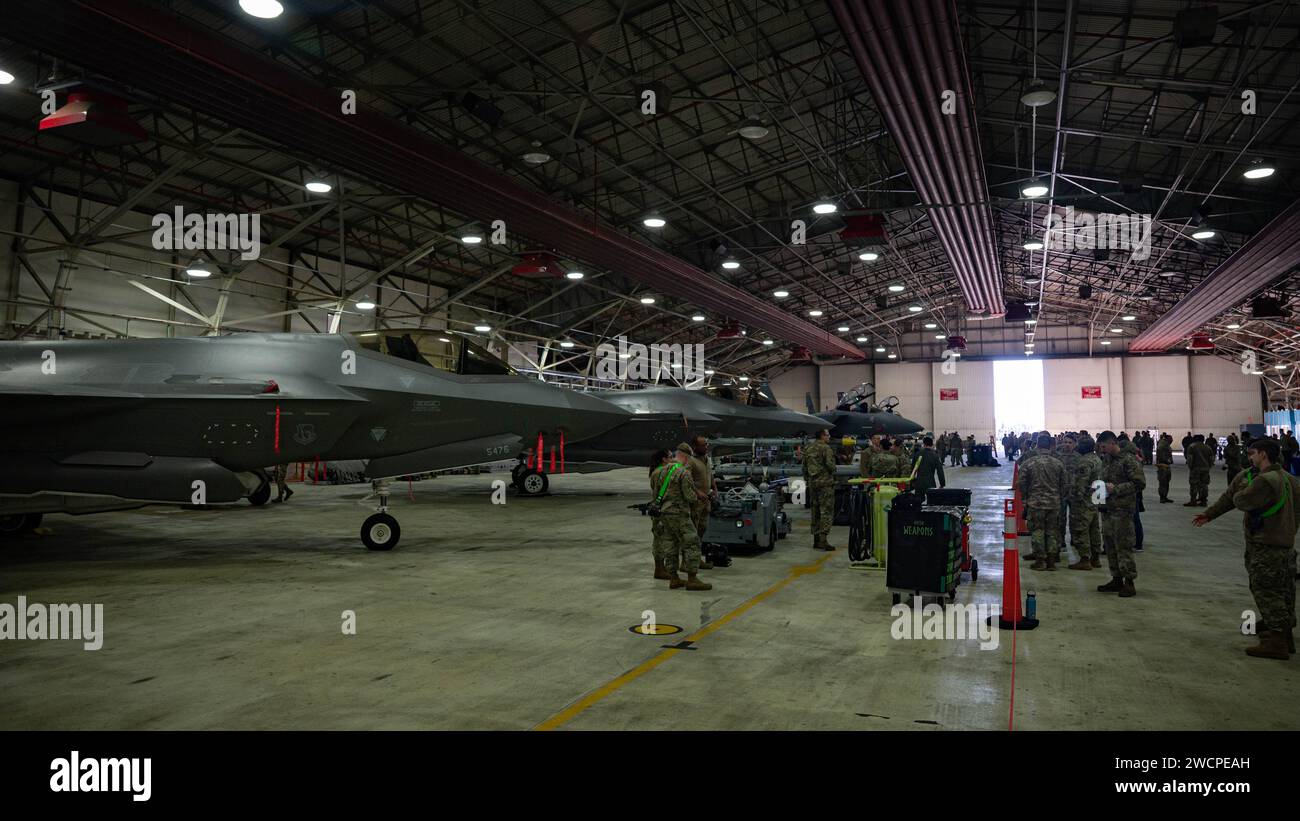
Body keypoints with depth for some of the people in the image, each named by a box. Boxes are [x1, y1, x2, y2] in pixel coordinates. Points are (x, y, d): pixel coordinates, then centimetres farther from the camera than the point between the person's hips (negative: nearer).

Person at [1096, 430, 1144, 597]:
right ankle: (1116, 579, 21)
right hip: (1107, 508, 9)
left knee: (1123, 546, -7)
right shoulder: (1106, 460, 15)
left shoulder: (1129, 460, -10)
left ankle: (1129, 582, -1)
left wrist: (1116, 488, -19)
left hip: (1122, 510, -9)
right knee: (1109, 546, 12)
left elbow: (1140, 483, -16)